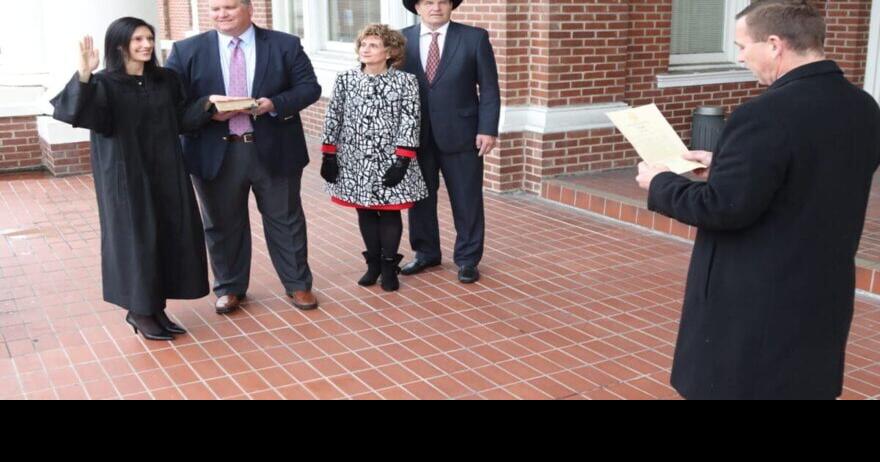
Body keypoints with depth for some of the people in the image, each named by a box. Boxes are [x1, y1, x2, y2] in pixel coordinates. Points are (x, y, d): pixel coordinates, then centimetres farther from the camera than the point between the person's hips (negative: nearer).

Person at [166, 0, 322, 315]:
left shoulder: (285, 45, 2)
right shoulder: (187, 51, 3)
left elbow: (309, 87, 0)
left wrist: (275, 105, -17)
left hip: (275, 150, 0)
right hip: (216, 153, 1)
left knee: (285, 219, 9)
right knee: (223, 223, 11)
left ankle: (298, 285, 24)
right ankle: (229, 288, 28)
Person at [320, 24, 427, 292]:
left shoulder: (405, 81, -6)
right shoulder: (345, 80, 2)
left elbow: (410, 122, -9)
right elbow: (334, 118, 5)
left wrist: (402, 160, -15)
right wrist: (329, 155, 1)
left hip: (389, 160, -3)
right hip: (356, 160, 3)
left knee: (390, 211, 4)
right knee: (365, 211, 11)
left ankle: (389, 266, 18)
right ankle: (373, 263, 25)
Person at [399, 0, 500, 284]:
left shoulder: (475, 38, -2)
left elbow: (489, 89, -3)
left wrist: (487, 129, -11)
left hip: (460, 134, -2)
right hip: (416, 136, 2)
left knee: (467, 200, 4)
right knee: (420, 198, 12)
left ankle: (468, 259, 18)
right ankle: (426, 253, 28)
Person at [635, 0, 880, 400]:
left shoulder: (766, 115, -24)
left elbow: (724, 208, -22)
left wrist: (660, 184, -6)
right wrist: (726, 165, 13)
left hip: (754, 304, -8)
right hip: (824, 297, 8)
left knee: (730, 386, 8)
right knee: (806, 386, 21)